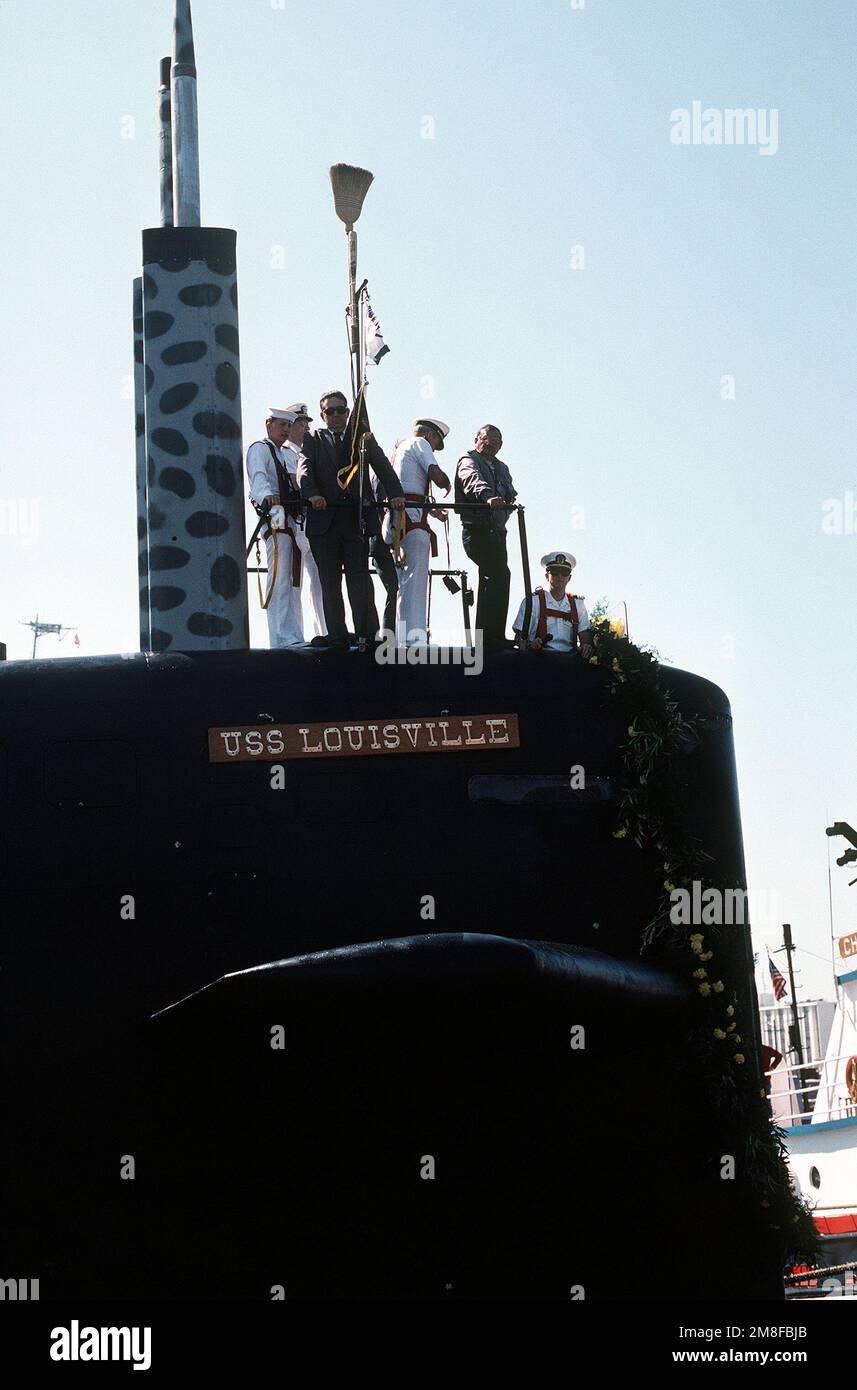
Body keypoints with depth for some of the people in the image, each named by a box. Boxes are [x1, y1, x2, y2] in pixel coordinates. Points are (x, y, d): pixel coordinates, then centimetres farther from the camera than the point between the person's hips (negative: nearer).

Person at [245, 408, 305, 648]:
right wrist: (267, 496, -40)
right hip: (275, 519, -9)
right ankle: (283, 637, -18)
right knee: (280, 580, -14)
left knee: (294, 582, 9)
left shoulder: (284, 454, 28)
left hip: (292, 519, 9)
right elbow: (258, 476, -20)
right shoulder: (259, 449, -1)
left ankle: (294, 636, 13)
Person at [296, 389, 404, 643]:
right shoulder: (312, 439, 16)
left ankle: (367, 634, -5)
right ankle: (337, 636, 5)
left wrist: (395, 494, -13)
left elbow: (382, 466, 5)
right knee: (329, 581, 1)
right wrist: (312, 494, -21)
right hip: (324, 519, 1)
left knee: (359, 578, -6)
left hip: (357, 517, -1)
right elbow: (305, 468, -1)